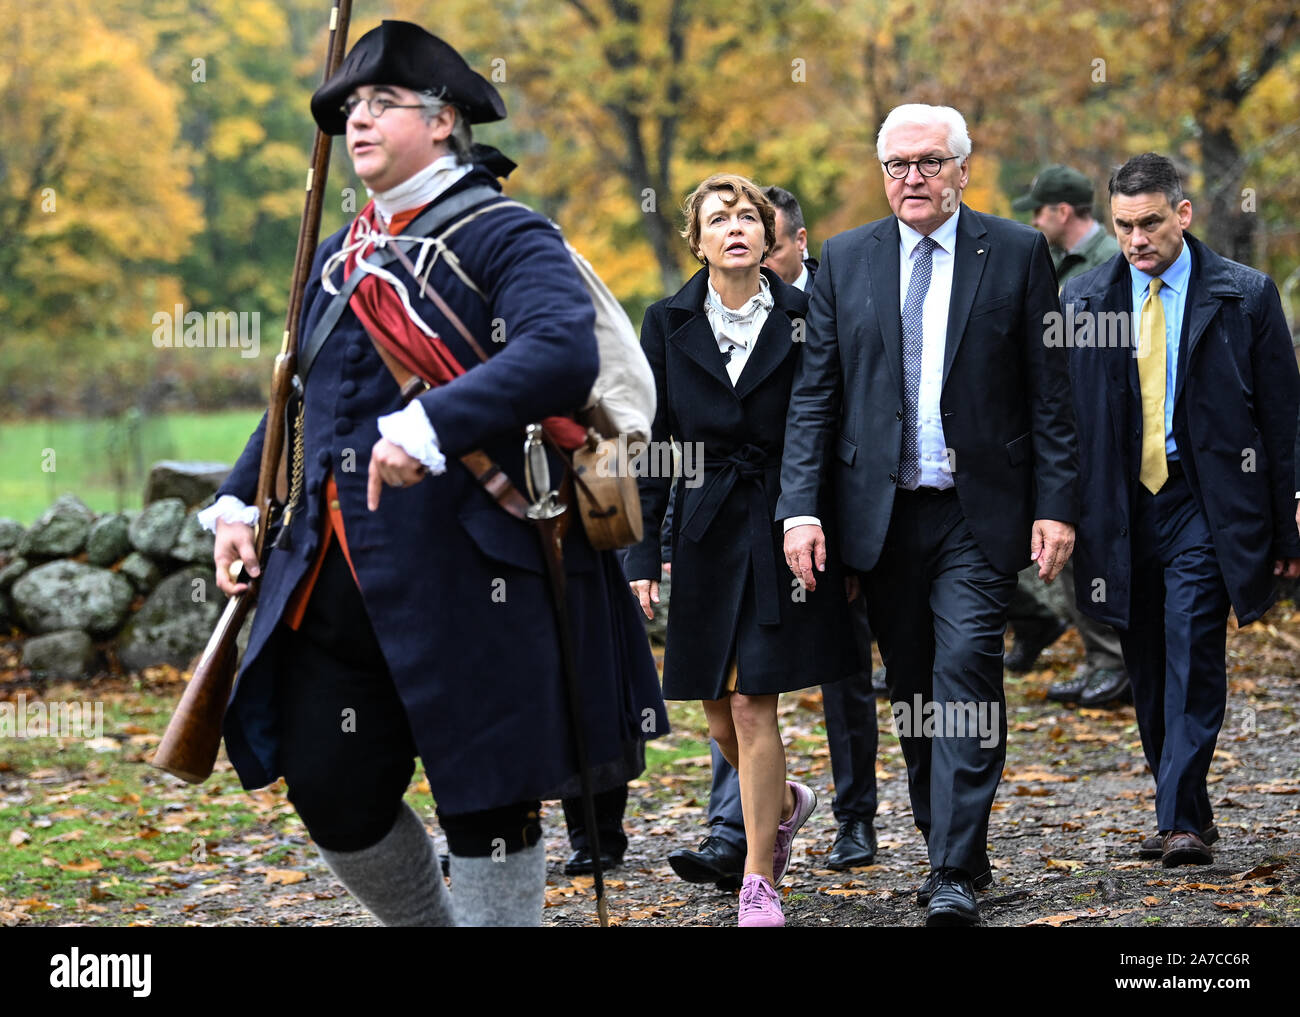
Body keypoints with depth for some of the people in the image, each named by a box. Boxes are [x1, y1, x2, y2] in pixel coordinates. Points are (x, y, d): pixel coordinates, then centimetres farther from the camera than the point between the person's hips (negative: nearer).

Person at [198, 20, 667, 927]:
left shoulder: (506, 237, -7)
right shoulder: (340, 257, 16)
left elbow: (562, 355, -25)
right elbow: (303, 392, 27)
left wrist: (430, 426, -35)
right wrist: (240, 499, 16)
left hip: (468, 580, -7)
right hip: (335, 579, 7)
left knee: (486, 802, 1)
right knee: (334, 799, 8)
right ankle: (429, 920, 31)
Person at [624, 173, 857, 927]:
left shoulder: (803, 319, 0)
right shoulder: (669, 324, 4)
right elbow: (650, 441, 5)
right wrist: (642, 552, -1)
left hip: (784, 528, -3)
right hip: (707, 531, 3)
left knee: (753, 705, -8)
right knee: (720, 716, 7)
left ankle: (759, 882, 0)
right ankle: (787, 802, 39)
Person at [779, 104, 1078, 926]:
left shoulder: (1017, 253, 2)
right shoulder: (846, 259, 8)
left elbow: (1049, 390, 1)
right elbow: (815, 393, 6)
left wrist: (1056, 504, -5)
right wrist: (800, 506, -3)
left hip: (979, 513, -3)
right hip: (882, 512, 3)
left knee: (966, 674, -12)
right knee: (912, 691, 9)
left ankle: (957, 875, -11)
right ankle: (951, 850, 21)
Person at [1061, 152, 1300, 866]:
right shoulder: (1082, 300, 5)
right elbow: (1060, 415, 9)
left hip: (1205, 507, -3)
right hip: (1121, 507, 3)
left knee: (1193, 660, -12)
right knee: (1148, 671, 9)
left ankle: (1181, 821, -10)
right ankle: (1184, 811, 20)